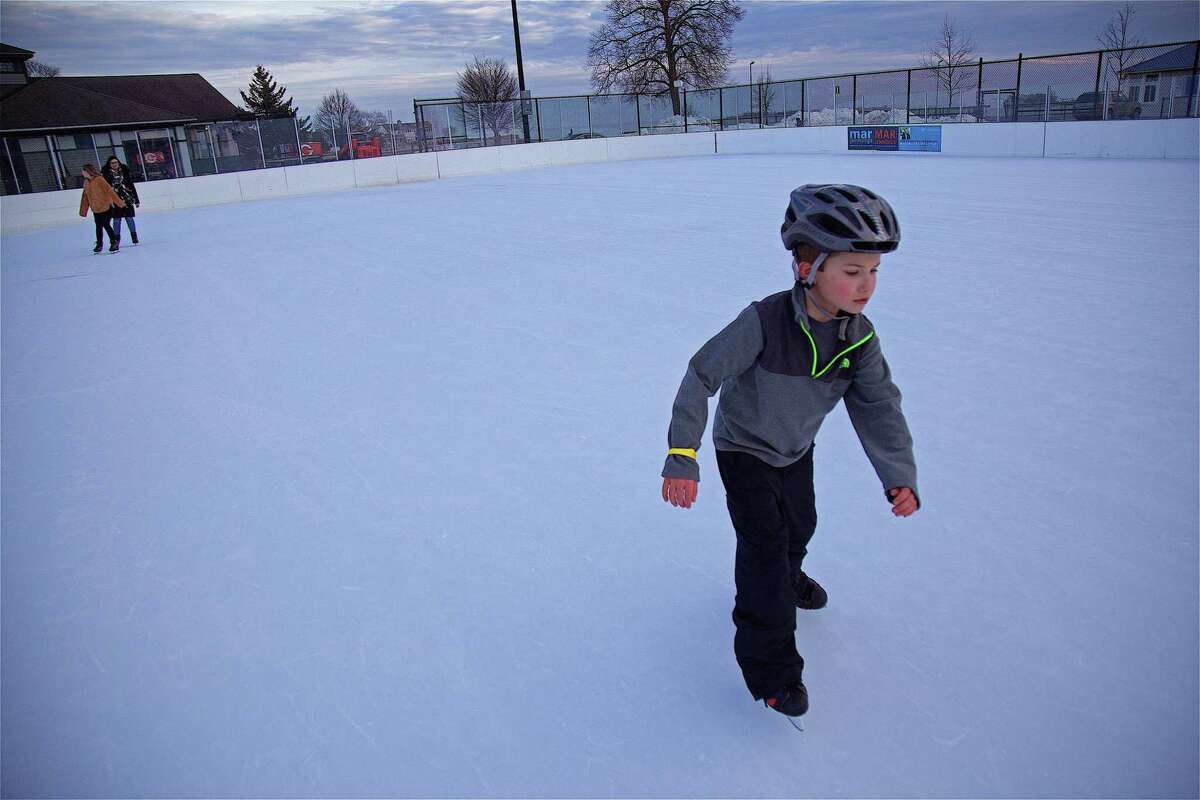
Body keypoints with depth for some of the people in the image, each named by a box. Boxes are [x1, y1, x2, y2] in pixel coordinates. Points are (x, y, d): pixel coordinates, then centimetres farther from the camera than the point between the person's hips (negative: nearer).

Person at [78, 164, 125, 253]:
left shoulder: (99, 179, -13)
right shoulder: (86, 182, 8)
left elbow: (109, 191, -16)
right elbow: (85, 197, 14)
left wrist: (119, 202, -19)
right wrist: (83, 210, 16)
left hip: (106, 207, -6)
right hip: (96, 209, 6)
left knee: (106, 225, -4)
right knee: (98, 227, 10)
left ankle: (114, 242, 12)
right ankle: (99, 244, 20)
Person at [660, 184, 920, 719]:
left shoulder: (859, 337, -17)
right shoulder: (764, 323, -34)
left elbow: (879, 408, -12)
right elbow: (701, 377, -29)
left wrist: (899, 476, -22)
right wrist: (682, 457, -32)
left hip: (796, 451, 6)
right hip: (743, 451, -6)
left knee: (799, 526, 26)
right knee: (765, 543, -10)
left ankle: (786, 578, 60)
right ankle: (770, 665, 5)